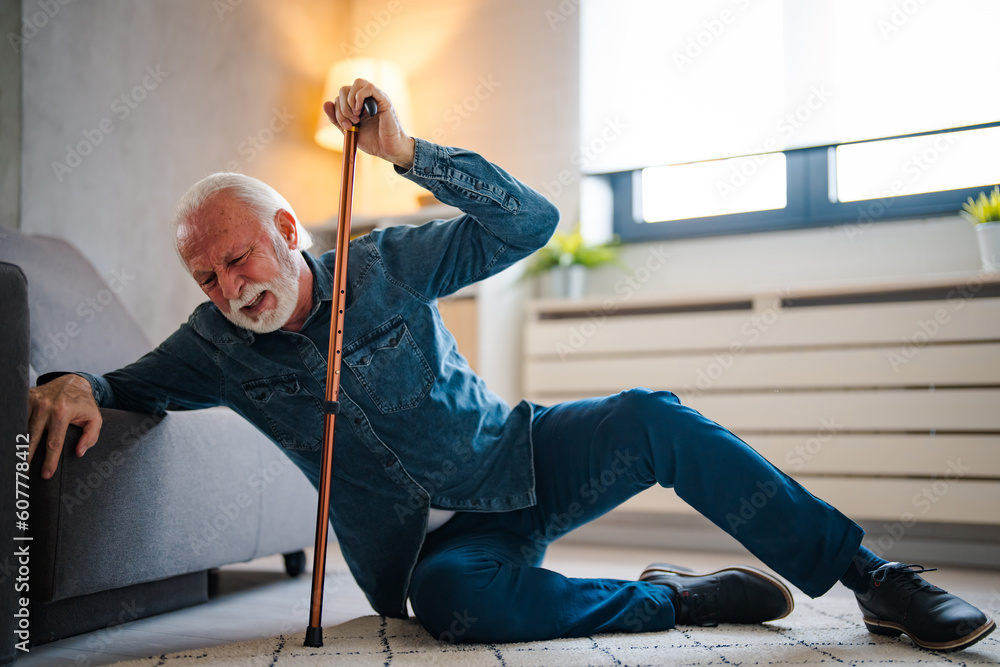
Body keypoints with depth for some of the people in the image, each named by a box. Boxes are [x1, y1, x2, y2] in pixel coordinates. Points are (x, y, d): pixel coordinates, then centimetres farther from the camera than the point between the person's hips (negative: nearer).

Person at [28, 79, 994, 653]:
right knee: (452, 597, -38)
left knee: (654, 420, -27)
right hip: (430, 541, 0)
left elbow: (528, 220, -14)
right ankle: (680, 598, -20)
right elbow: (132, 386, 11)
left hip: (520, 461, 1)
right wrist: (76, 385, -15)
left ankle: (869, 576, -17)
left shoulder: (383, 264, -8)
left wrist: (409, 153, -26)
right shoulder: (218, 346, -3)